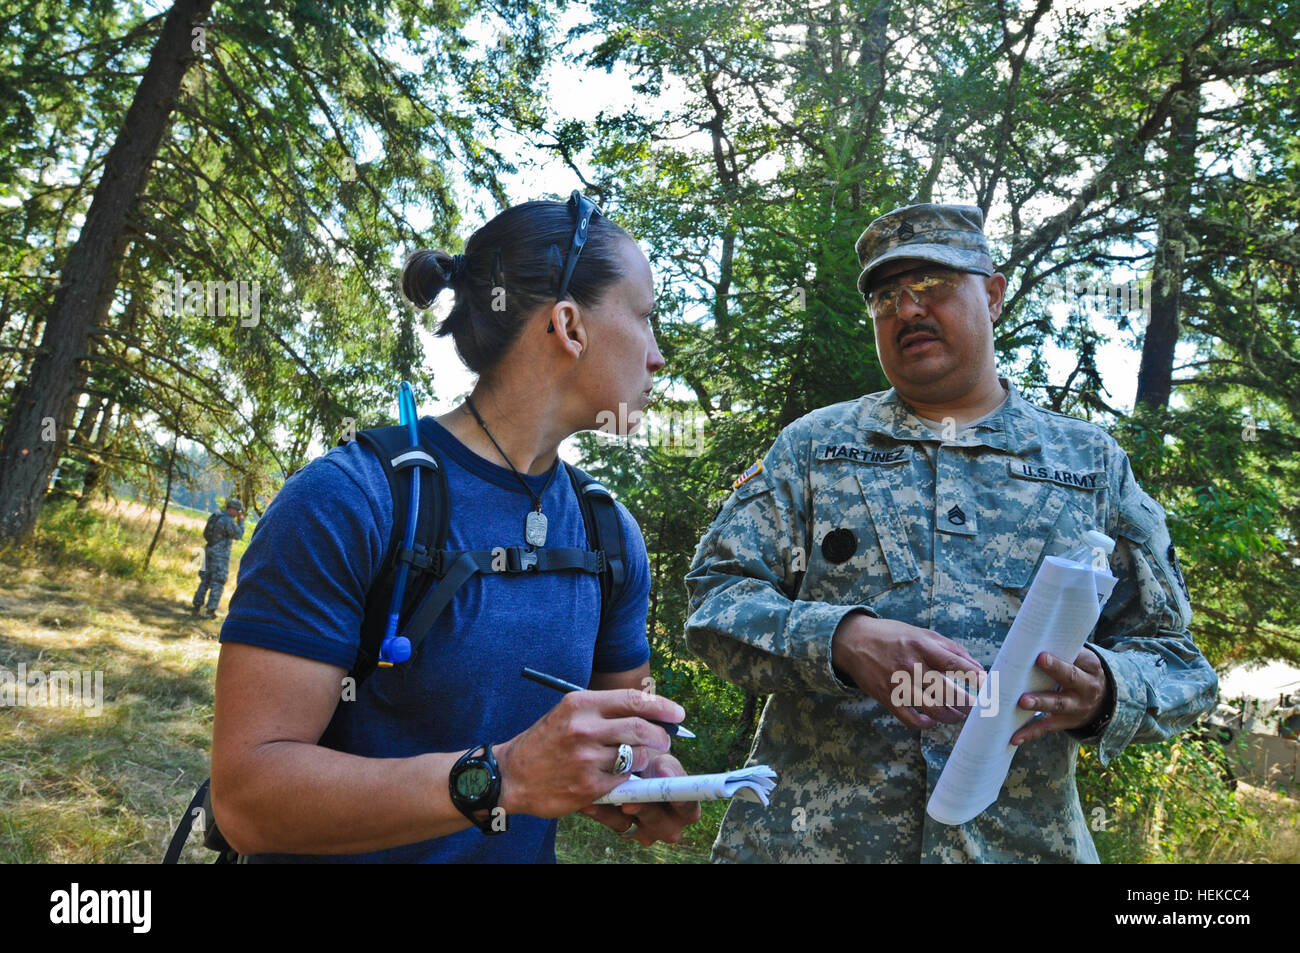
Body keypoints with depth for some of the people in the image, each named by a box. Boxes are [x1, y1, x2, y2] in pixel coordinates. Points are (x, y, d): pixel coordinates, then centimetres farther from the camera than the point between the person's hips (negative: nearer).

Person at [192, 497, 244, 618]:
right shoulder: (229, 521, -16)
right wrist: (241, 522, 3)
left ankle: (196, 606, 16)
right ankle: (211, 609, -3)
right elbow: (238, 535, -8)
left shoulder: (215, 516, 10)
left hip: (209, 550, 8)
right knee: (218, 582, -2)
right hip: (221, 554, -8)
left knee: (205, 580, 15)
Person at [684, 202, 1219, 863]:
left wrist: (1101, 690, -15)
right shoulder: (811, 446, 5)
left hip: (1022, 836, 1)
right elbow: (714, 597, -3)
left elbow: (1171, 656, 8)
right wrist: (840, 640, -21)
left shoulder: (1094, 465, 7)